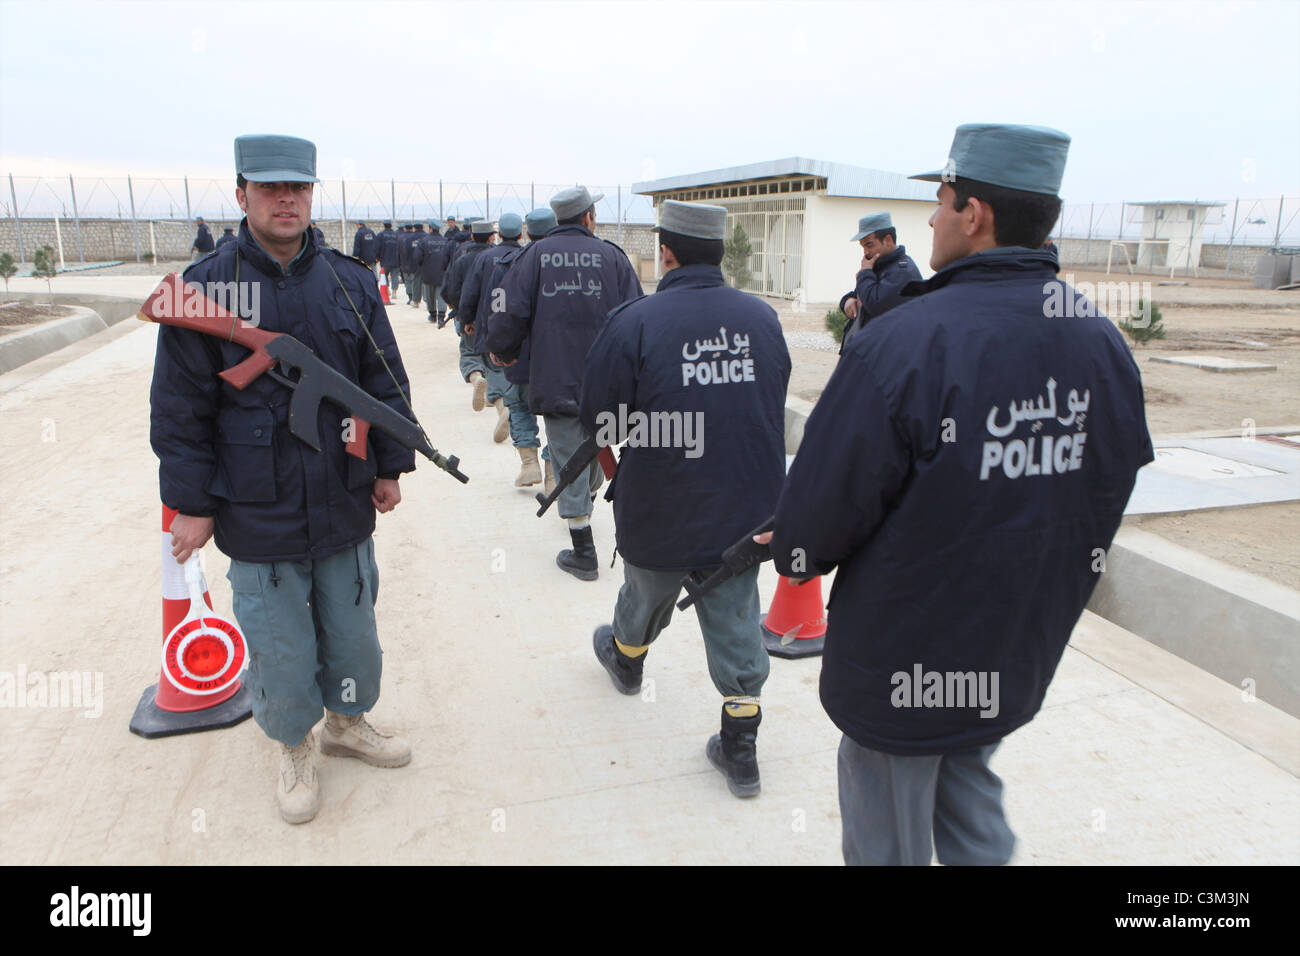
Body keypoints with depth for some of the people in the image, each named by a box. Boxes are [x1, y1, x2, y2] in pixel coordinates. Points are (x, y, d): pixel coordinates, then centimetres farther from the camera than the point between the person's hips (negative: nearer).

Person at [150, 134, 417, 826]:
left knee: (352, 632, 17)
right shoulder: (204, 289, -7)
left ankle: (346, 721, 43)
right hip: (256, 517, -2)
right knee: (281, 649, 9)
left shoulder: (351, 283, 2)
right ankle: (294, 748, 35)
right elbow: (178, 411, -3)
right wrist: (191, 502, -3)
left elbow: (385, 383, 8)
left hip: (344, 507, 3)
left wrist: (389, 465, 8)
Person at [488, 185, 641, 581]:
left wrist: (502, 350, 12)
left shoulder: (536, 254, 1)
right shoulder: (611, 255, 2)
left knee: (569, 462, 2)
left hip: (556, 380, -2)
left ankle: (583, 552, 4)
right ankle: (584, 505, 47)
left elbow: (513, 310, -7)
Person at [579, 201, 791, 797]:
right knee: (736, 619, 12)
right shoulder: (762, 317, -4)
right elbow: (773, 406, 8)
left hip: (661, 513, -2)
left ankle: (626, 659, 55)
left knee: (646, 594, 25)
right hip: (746, 509, 3)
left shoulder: (634, 323, -18)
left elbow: (599, 421, -11)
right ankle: (740, 749, 19)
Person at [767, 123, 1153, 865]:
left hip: (902, 662, -6)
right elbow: (1105, 503, 7)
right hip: (1022, 661, 6)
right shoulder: (1106, 345, -4)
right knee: (971, 810, 29)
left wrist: (796, 553, 2)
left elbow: (823, 505, -20)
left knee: (889, 840, 17)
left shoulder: (903, 344, -26)